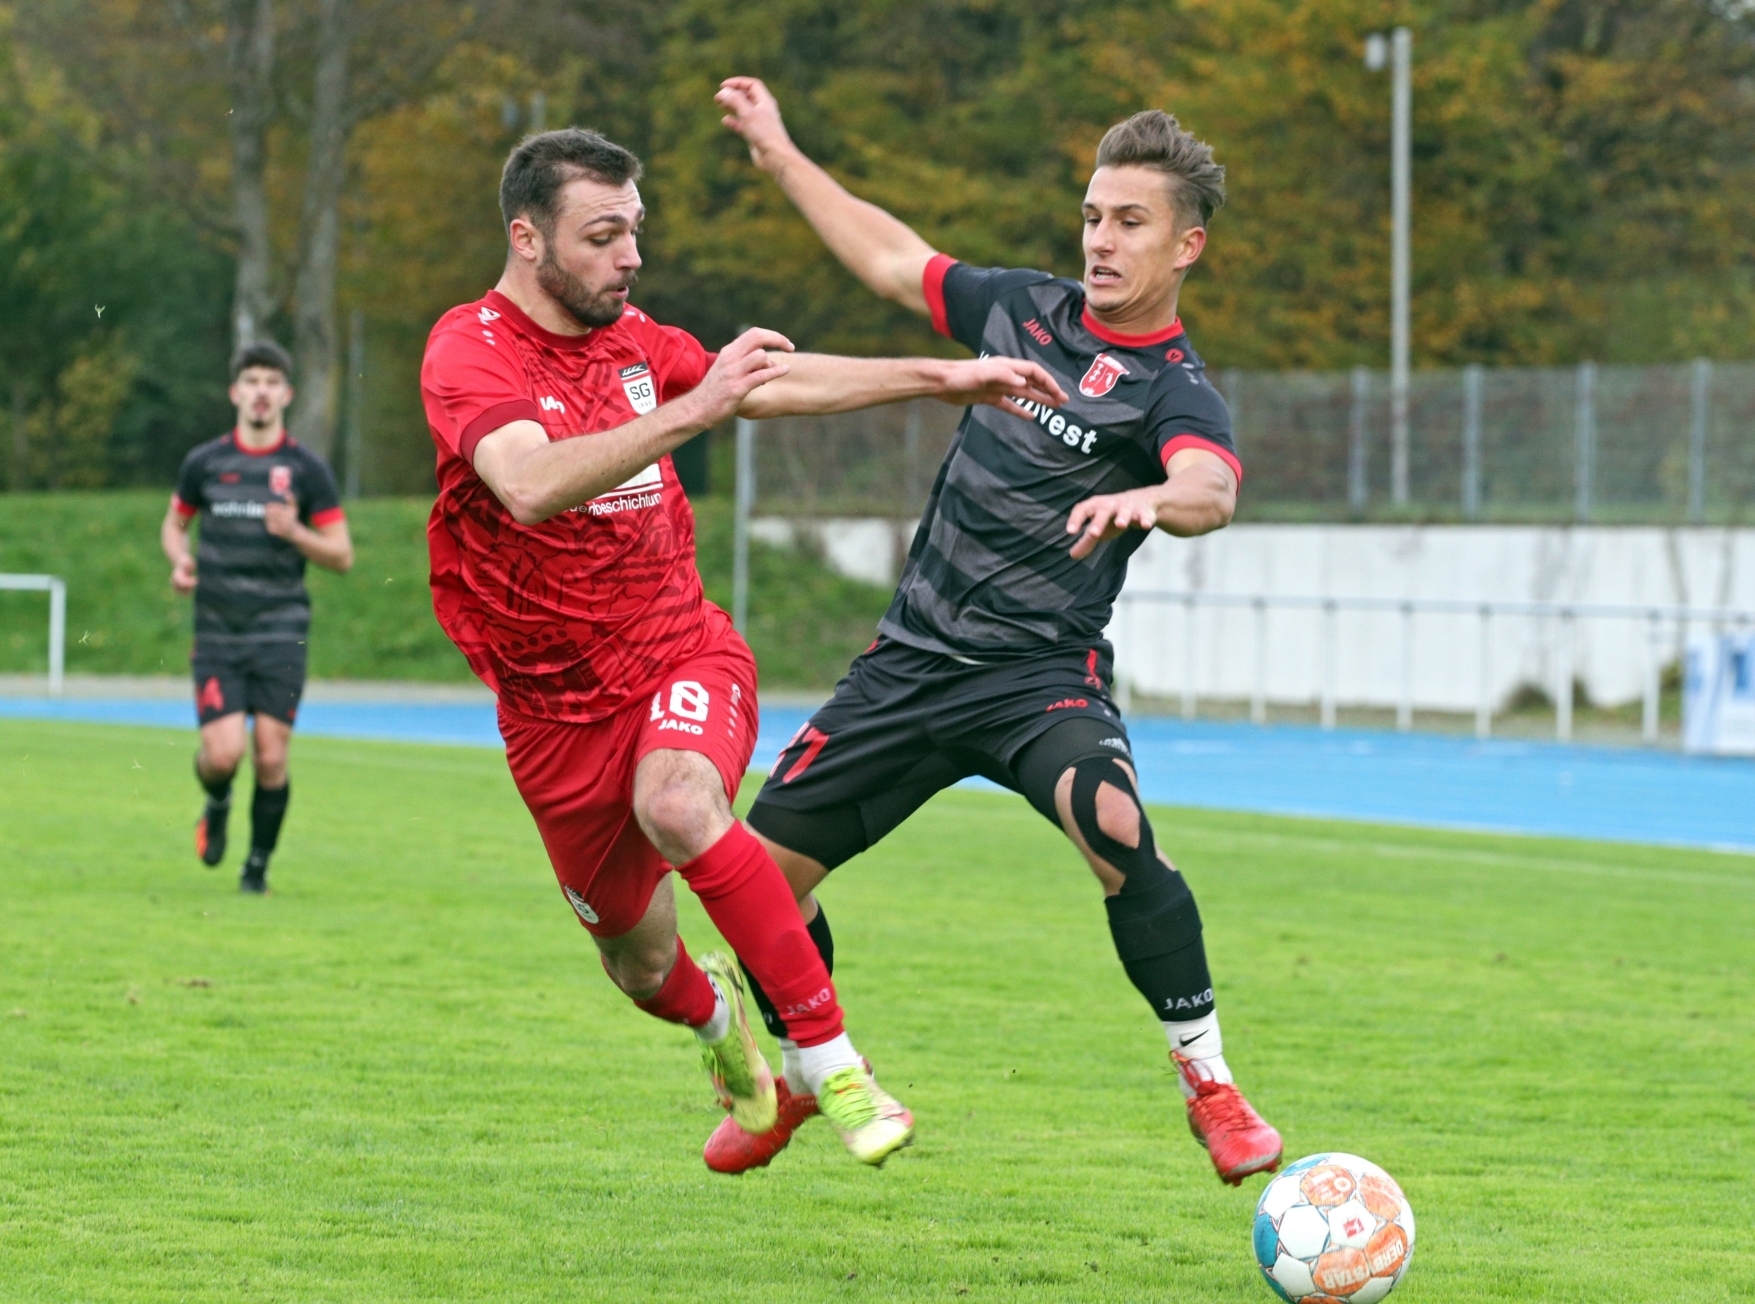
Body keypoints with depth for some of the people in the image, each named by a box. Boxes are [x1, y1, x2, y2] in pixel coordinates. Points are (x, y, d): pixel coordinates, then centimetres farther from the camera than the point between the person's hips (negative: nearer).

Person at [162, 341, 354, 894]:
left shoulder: (307, 469, 1)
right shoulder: (204, 463, 5)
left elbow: (342, 556, 3)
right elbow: (174, 522, 21)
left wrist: (295, 533, -15)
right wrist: (181, 559, 0)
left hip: (280, 633, -1)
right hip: (218, 634, 1)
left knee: (271, 758, -7)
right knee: (223, 753, -12)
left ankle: (259, 864, 14)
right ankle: (216, 806, 25)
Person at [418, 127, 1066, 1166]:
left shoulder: (631, 337, 5)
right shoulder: (469, 355, -16)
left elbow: (777, 384, 19)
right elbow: (532, 486, -35)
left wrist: (942, 377, 17)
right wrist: (691, 411, -42)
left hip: (684, 652, 2)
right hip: (559, 706, -2)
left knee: (678, 805, -33)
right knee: (641, 965, 10)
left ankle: (834, 1065, -31)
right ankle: (716, 1013, 49)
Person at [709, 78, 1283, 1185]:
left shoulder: (1175, 389, -10)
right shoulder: (1026, 309, 9)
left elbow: (1211, 488, -33)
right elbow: (893, 259, 25)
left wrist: (1145, 500, -56)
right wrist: (780, 155, 29)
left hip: (1043, 673, -6)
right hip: (914, 657, 6)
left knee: (1113, 823, -35)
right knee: (768, 861, 6)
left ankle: (1210, 1083, -21)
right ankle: (803, 1074, 34)